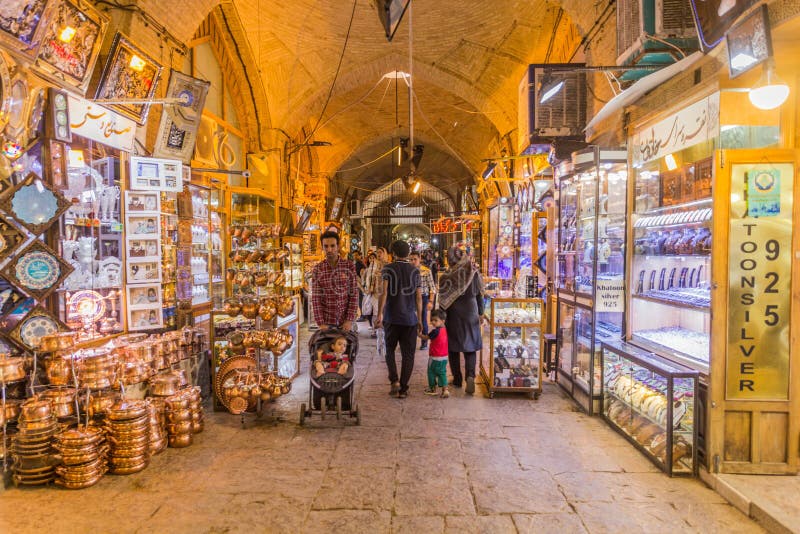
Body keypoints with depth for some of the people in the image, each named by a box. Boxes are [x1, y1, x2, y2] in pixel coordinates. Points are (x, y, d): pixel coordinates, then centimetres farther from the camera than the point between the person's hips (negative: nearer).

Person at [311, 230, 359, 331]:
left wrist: (349, 320, -10)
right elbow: (316, 298, -4)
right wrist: (321, 323, -11)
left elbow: (354, 295, -4)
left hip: (345, 322, 0)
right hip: (326, 322, 0)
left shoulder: (349, 266, -3)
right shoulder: (317, 269, -2)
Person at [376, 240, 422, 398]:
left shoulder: (388, 269, -2)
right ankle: (403, 389, 8)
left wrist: (380, 314, -10)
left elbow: (384, 293, -12)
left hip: (391, 317, -1)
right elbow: (419, 297, 4)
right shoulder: (415, 270, 5)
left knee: (390, 350, 15)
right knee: (408, 354, 7)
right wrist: (420, 319, 10)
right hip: (410, 318, 1)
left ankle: (395, 381, -2)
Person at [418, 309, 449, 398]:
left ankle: (432, 388, 22)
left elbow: (425, 337, -9)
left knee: (431, 372, 10)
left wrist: (418, 334, 6)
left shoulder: (435, 331, -21)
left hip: (435, 357, -7)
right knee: (442, 372, 13)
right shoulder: (444, 331, 3)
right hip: (444, 357, 7)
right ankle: (445, 389, 4)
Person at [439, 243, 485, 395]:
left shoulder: (447, 276, -9)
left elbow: (442, 298, -5)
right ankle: (470, 375, -13)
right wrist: (480, 313, 15)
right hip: (470, 314, 1)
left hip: (453, 314, -1)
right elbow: (480, 295, 4)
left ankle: (457, 379, 18)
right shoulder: (474, 273, -3)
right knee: (470, 347, 8)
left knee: (454, 348, 12)